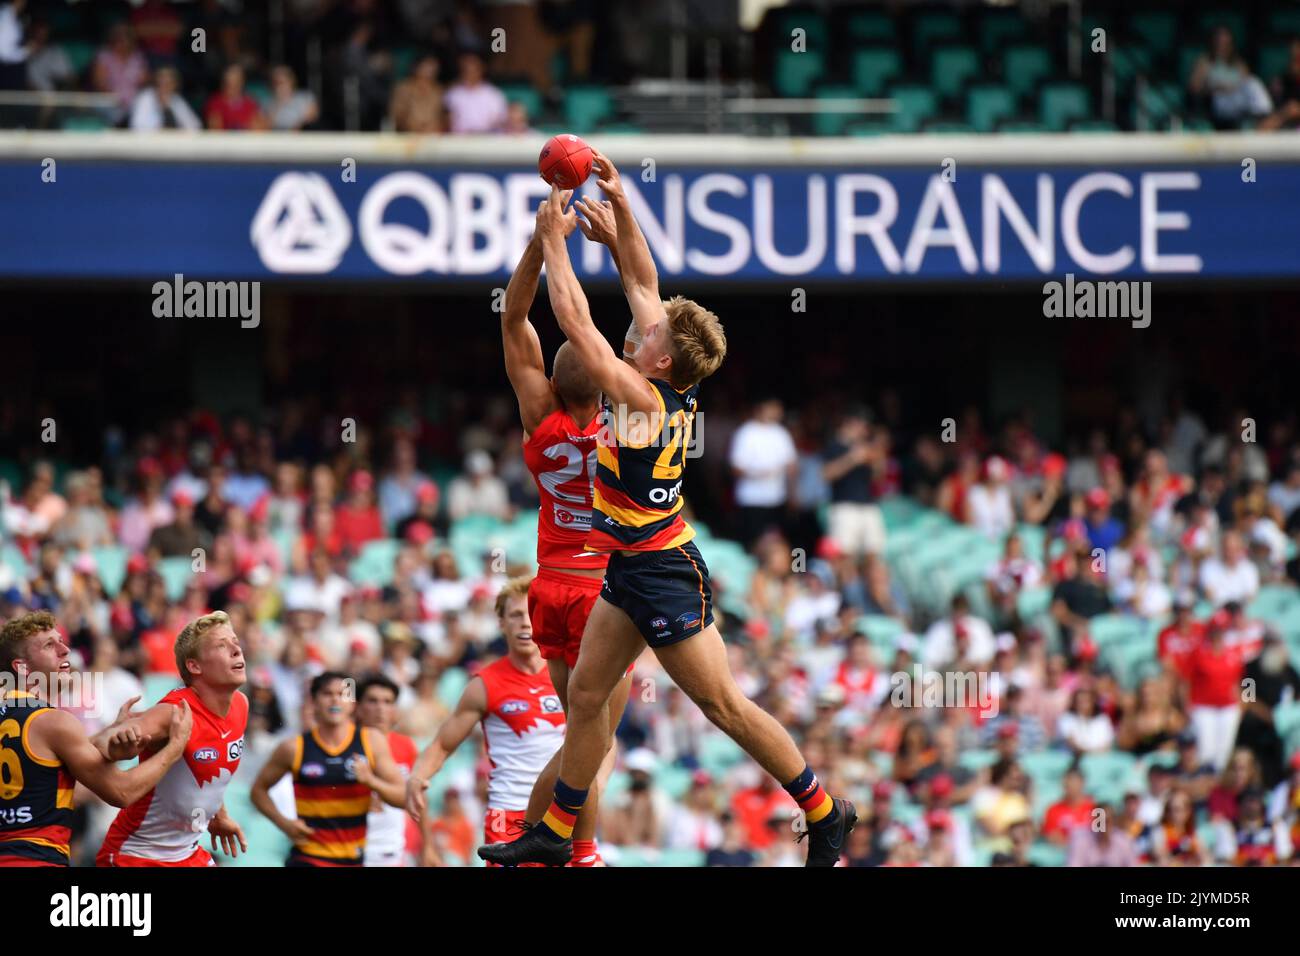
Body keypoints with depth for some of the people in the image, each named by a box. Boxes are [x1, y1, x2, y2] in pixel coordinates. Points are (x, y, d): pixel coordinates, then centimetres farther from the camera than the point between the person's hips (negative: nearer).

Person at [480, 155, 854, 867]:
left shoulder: (641, 398, -23)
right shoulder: (677, 389, -1)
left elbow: (575, 321, -22)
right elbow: (642, 284, 7)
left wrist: (554, 240, -13)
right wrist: (619, 206, 4)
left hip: (663, 574, -9)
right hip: (632, 571, 9)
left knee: (725, 707, -1)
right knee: (585, 695, 13)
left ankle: (824, 814, 9)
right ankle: (555, 834, 21)